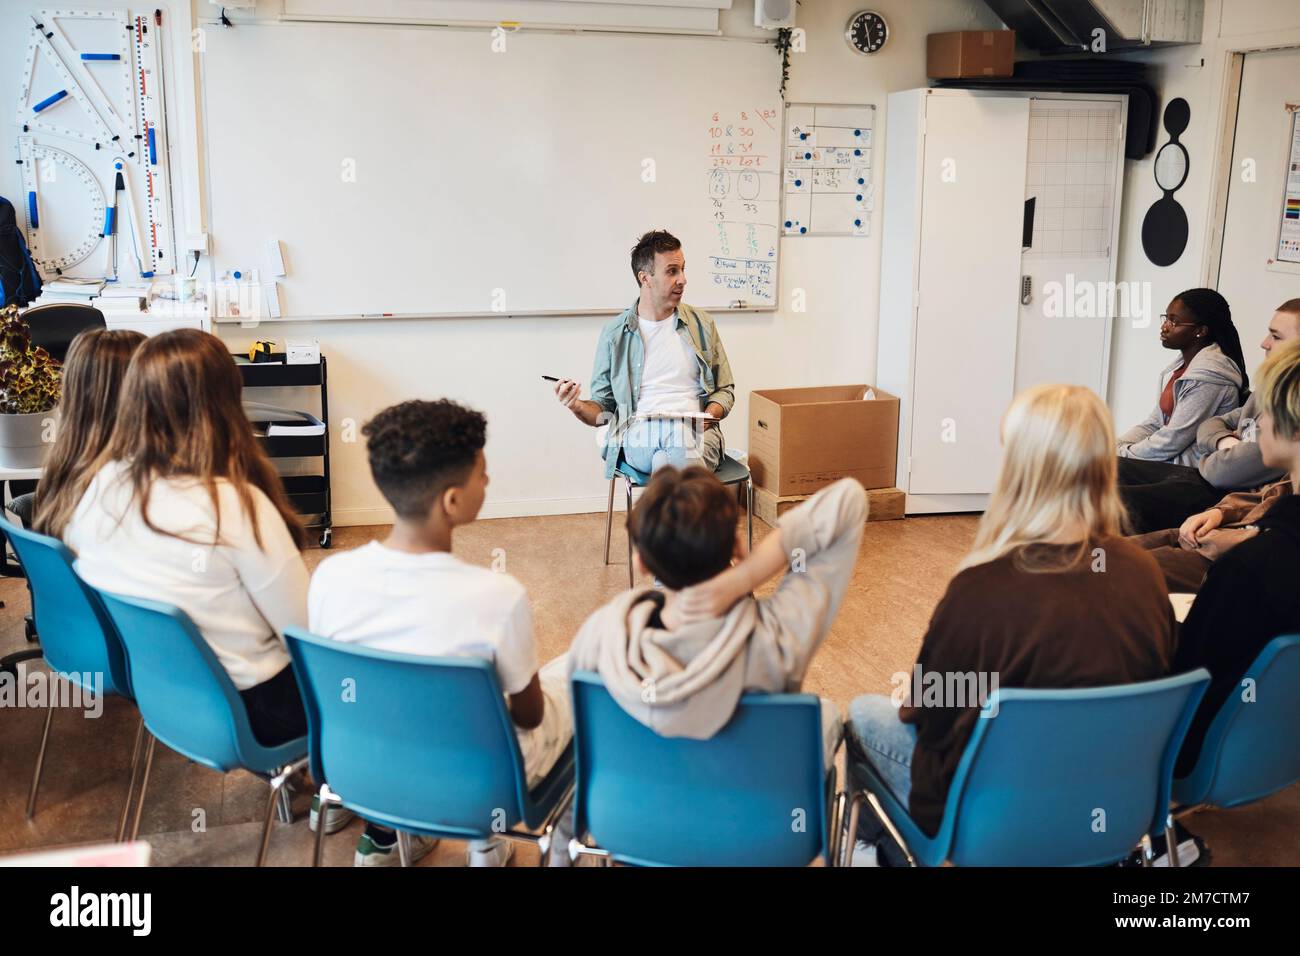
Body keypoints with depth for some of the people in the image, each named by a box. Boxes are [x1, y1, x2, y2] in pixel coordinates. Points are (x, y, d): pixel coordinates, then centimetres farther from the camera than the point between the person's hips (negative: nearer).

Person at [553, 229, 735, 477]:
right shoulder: (615, 333, 11)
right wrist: (578, 407, -9)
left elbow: (725, 389, 21)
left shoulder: (701, 324, 16)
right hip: (639, 433, -1)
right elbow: (603, 408, 15)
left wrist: (709, 415, -3)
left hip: (694, 430, 2)